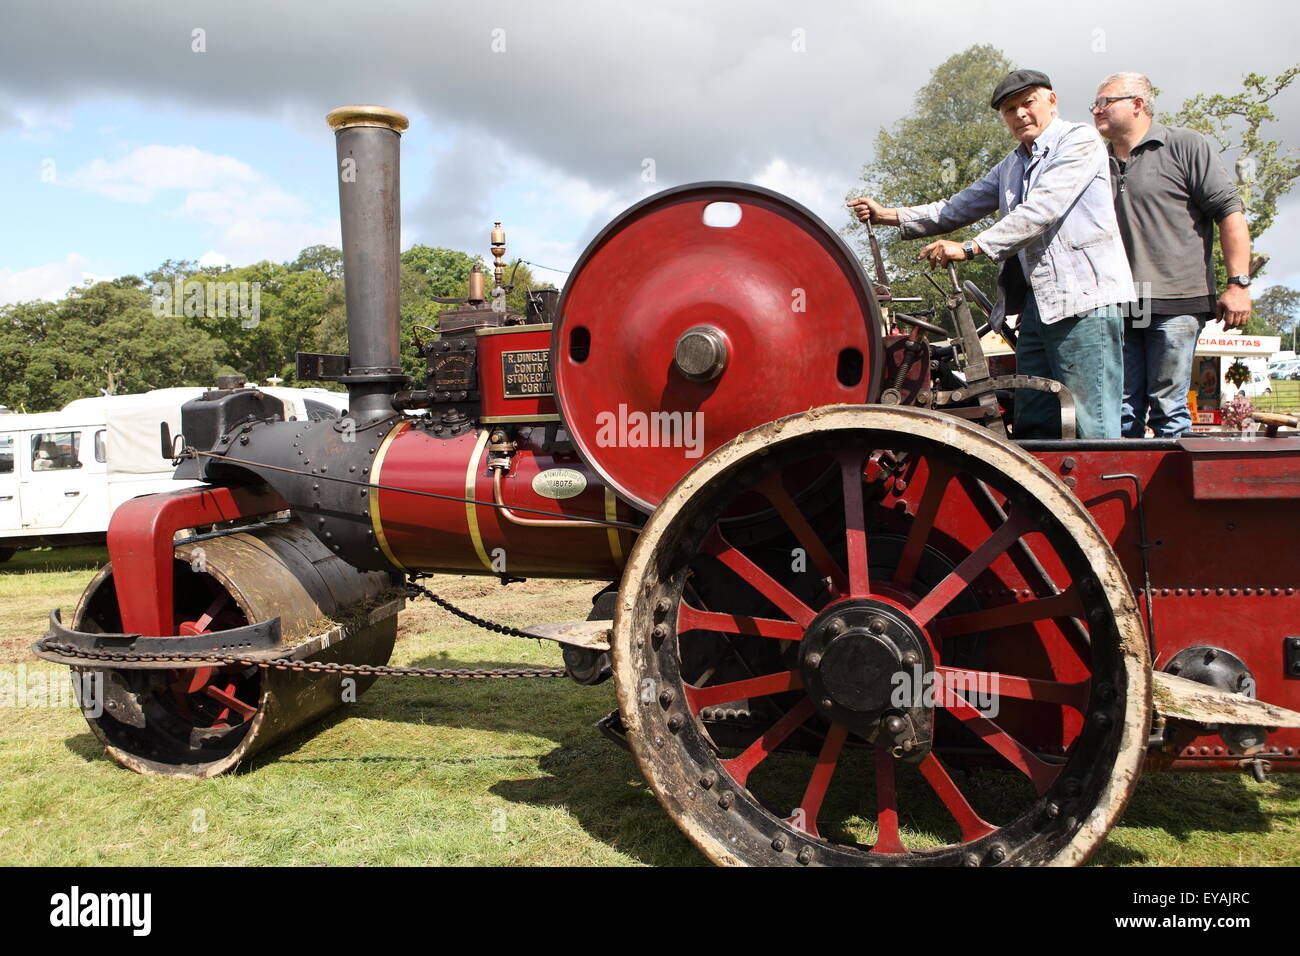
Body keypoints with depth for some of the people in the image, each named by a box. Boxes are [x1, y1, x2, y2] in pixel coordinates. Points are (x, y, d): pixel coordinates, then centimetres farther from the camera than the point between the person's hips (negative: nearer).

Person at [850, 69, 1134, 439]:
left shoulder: (1080, 141, -2)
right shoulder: (1011, 166, 23)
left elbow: (1042, 210, -16)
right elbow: (960, 207, 23)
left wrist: (971, 248, -21)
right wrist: (889, 215, 13)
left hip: (1085, 298, -8)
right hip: (1036, 302, 8)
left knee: (1093, 428, -8)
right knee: (1032, 426, 7)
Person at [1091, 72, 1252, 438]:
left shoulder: (1186, 146, 4)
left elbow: (1229, 211, -1)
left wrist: (1238, 283, -9)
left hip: (1174, 304, -5)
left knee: (1167, 409, -6)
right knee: (1122, 411, 4)